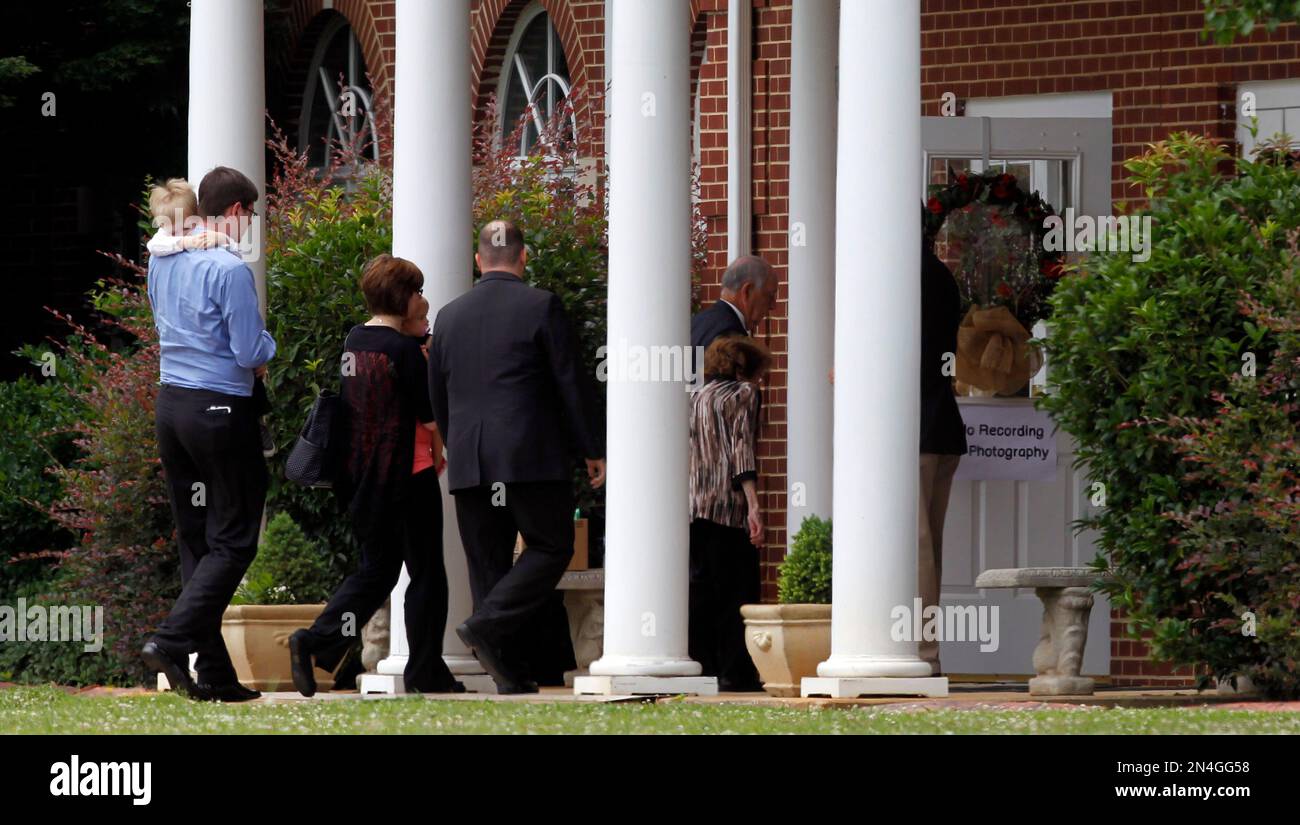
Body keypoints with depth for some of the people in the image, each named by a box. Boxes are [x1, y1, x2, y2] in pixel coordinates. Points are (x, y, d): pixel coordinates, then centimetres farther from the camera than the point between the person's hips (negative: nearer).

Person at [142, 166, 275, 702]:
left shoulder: (161, 261, 9)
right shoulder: (230, 270, -16)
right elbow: (251, 353, -16)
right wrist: (268, 345, 7)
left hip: (171, 402, 8)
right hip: (222, 411, -8)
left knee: (195, 538, 10)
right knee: (232, 541, -1)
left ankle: (213, 673, 9)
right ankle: (171, 641, -16)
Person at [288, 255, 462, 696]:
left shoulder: (354, 341, 7)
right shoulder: (402, 349, -16)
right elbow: (430, 417, -13)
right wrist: (437, 452, 7)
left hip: (362, 476, 7)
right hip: (407, 474, -7)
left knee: (375, 570, 14)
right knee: (426, 573, 6)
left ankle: (316, 642, -4)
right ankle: (426, 672, 11)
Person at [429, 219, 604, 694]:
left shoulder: (450, 316, 11)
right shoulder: (540, 308, -3)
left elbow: (437, 397, 17)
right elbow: (572, 384, -4)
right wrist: (591, 450, 3)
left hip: (468, 461, 5)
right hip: (532, 457, -5)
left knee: (488, 561, 7)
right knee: (550, 547, 4)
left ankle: (509, 672, 3)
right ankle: (488, 625, -15)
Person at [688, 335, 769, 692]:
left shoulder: (697, 399, 20)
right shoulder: (742, 395, 0)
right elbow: (741, 449, -11)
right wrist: (753, 505, -17)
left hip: (694, 505, 6)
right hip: (729, 506, -6)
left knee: (700, 591, 5)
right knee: (736, 592, -3)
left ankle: (701, 668, 2)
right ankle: (735, 673, -6)